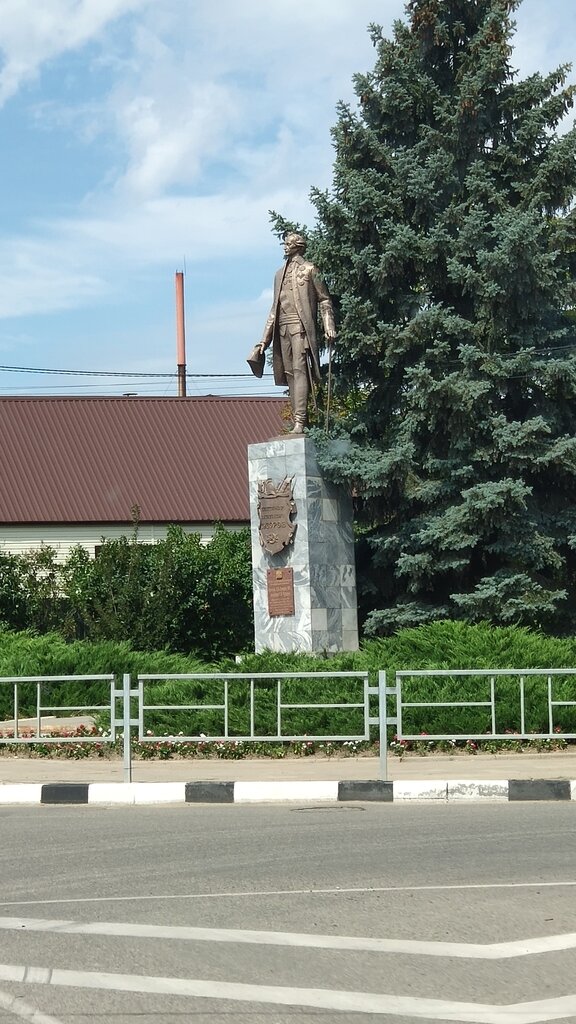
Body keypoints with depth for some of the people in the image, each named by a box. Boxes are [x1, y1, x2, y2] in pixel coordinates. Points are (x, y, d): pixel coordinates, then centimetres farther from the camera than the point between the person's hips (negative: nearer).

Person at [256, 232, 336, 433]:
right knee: (289, 373, 2)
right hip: (282, 328, 6)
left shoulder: (309, 269, 5)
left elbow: (324, 300, 2)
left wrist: (329, 328, -10)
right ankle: (295, 420, 2)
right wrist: (265, 339, 20)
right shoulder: (280, 274, 22)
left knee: (299, 370, -15)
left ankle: (300, 421, -22)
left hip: (300, 326, -6)